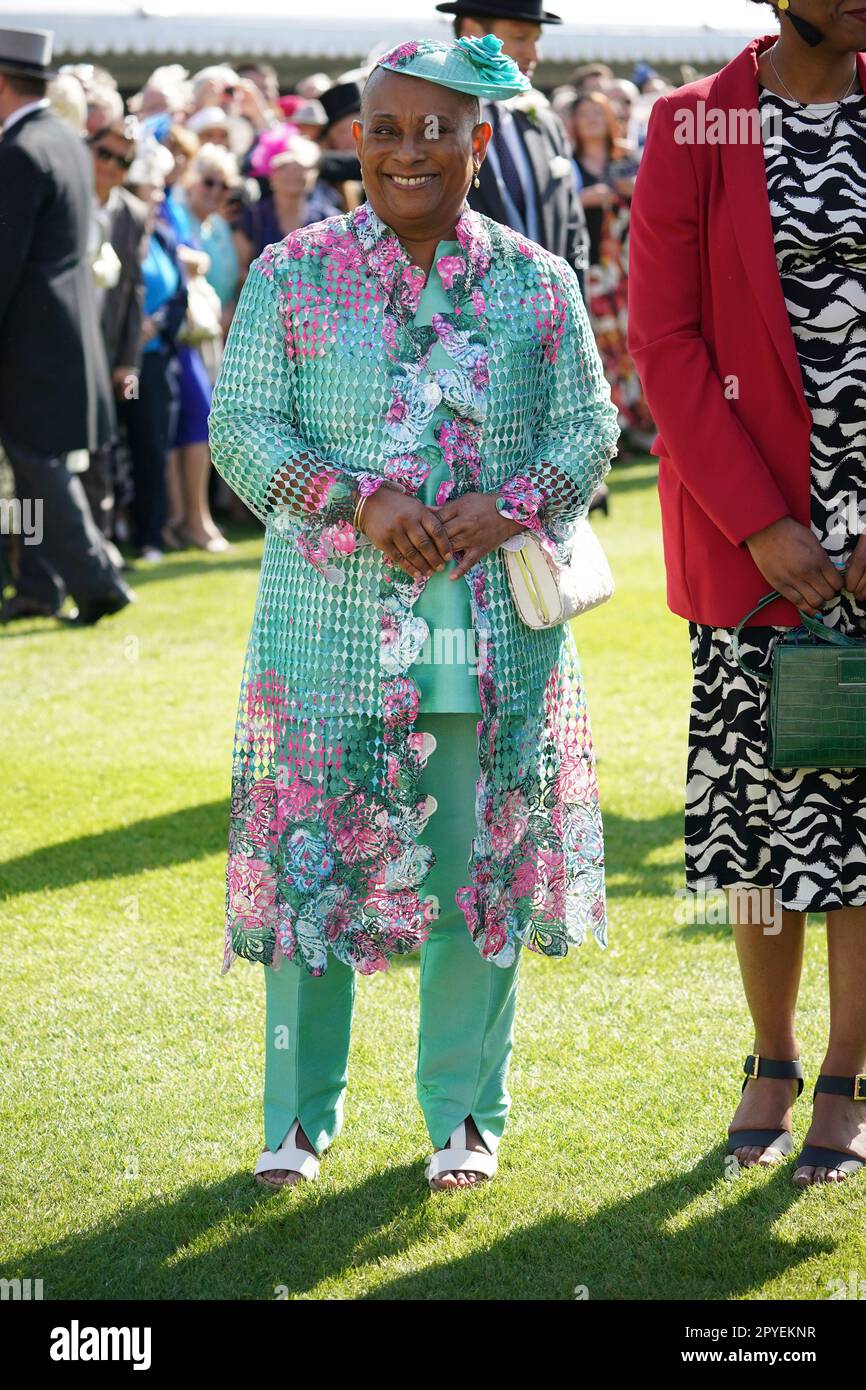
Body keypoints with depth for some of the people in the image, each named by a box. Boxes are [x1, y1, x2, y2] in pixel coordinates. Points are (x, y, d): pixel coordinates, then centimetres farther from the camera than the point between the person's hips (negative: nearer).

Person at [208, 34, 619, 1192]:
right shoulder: (291, 278, 3)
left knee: (481, 865, 6)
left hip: (499, 633, 1)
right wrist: (359, 501, -17)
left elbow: (589, 431, 4)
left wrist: (505, 506, -14)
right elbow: (242, 429, -3)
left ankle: (464, 1111, 19)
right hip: (333, 626, -1)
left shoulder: (539, 285, 7)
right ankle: (299, 1116, 14)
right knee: (316, 861, 0)